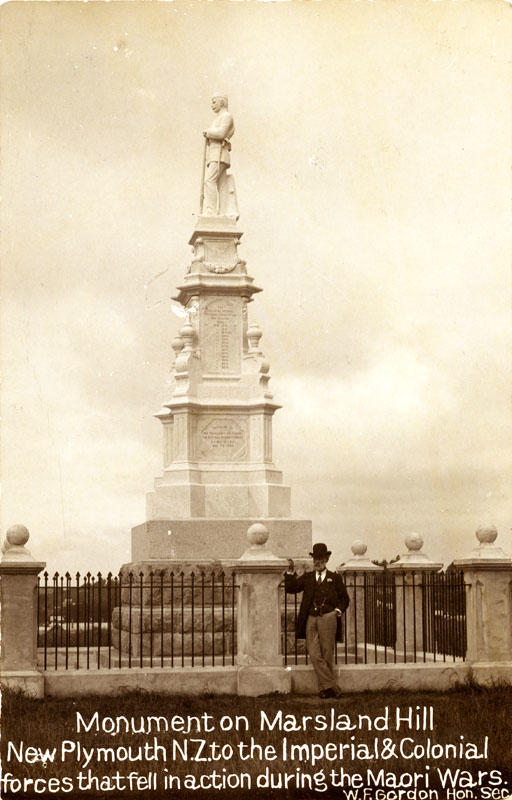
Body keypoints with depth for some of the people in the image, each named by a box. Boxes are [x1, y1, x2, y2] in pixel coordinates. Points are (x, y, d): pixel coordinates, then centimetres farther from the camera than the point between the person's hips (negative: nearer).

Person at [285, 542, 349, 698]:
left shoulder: (335, 578, 11)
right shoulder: (307, 577, 16)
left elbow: (344, 598, 17)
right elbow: (290, 588, 7)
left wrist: (338, 610, 0)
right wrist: (290, 572, -3)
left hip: (328, 618, -2)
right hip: (311, 619, 2)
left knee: (327, 655, -1)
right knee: (315, 655, -10)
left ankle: (325, 688, 5)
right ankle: (331, 686, -10)